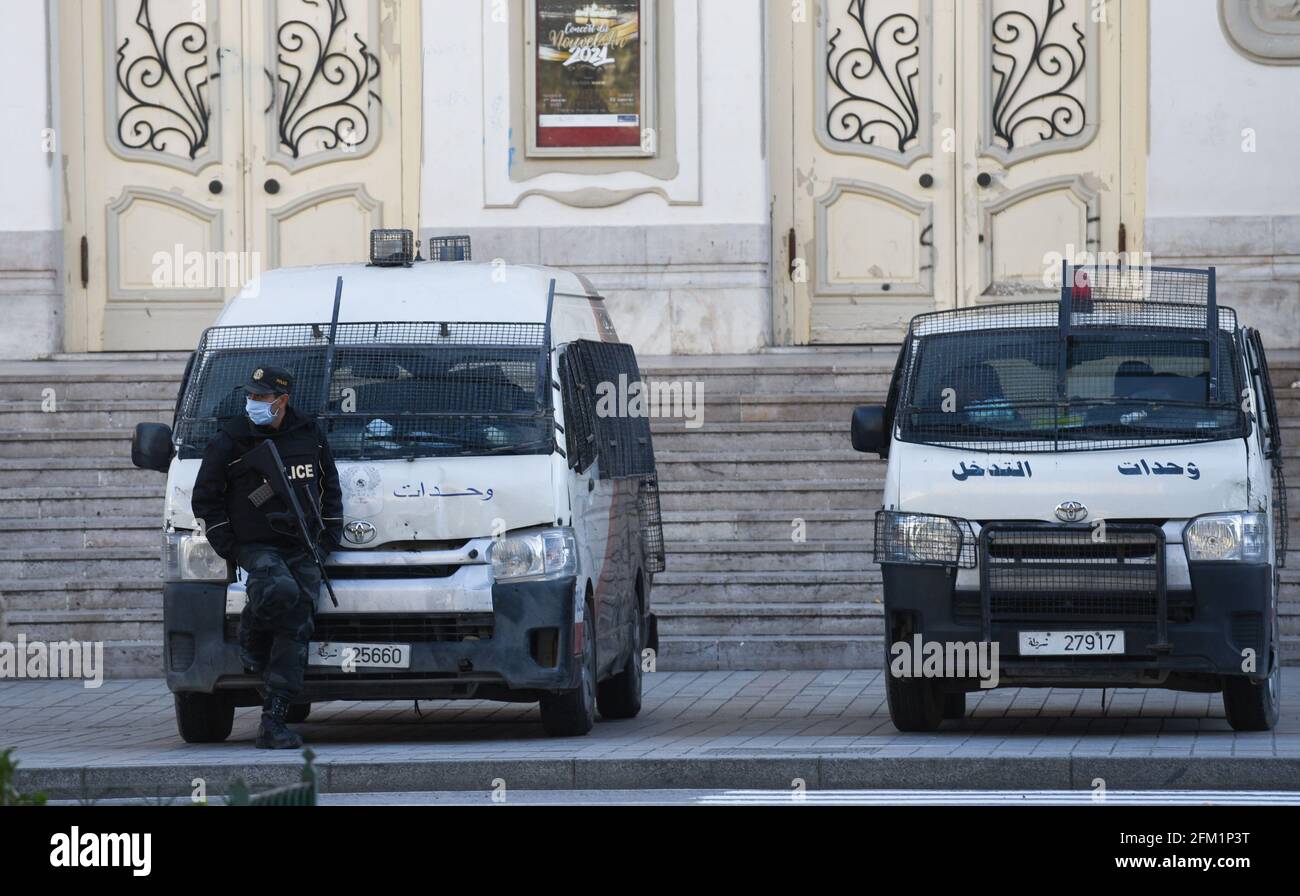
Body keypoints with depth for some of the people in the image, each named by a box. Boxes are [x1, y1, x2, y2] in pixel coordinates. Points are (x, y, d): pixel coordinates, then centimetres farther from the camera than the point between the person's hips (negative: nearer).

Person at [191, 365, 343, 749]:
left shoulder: (309, 433, 8)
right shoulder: (229, 441, -2)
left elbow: (330, 486, 20)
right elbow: (205, 499, 3)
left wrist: (329, 536, 10)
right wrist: (228, 546, -5)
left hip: (303, 549, 4)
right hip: (256, 545, -4)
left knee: (295, 631, -5)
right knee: (280, 591, -35)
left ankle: (273, 723, -4)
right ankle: (251, 641, -2)